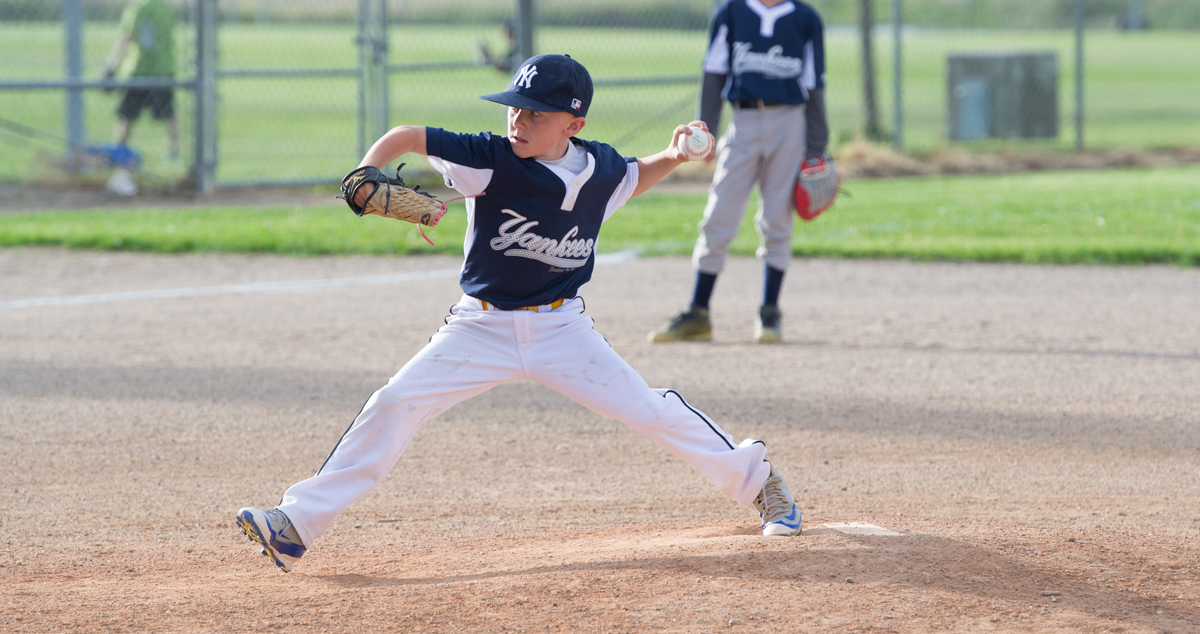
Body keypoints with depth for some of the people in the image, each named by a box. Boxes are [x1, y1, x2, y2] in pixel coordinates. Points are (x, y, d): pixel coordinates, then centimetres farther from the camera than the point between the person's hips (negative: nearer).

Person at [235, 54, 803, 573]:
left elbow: (633, 179, 18)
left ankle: (754, 479, 22)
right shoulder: (491, 161, -16)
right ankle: (297, 525, -13)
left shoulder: (599, 168, -7)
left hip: (561, 330, 1)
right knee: (394, 406, -15)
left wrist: (672, 157, -1)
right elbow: (405, 138, -14)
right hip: (481, 330, -1)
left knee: (650, 411, -3)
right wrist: (365, 180, -32)